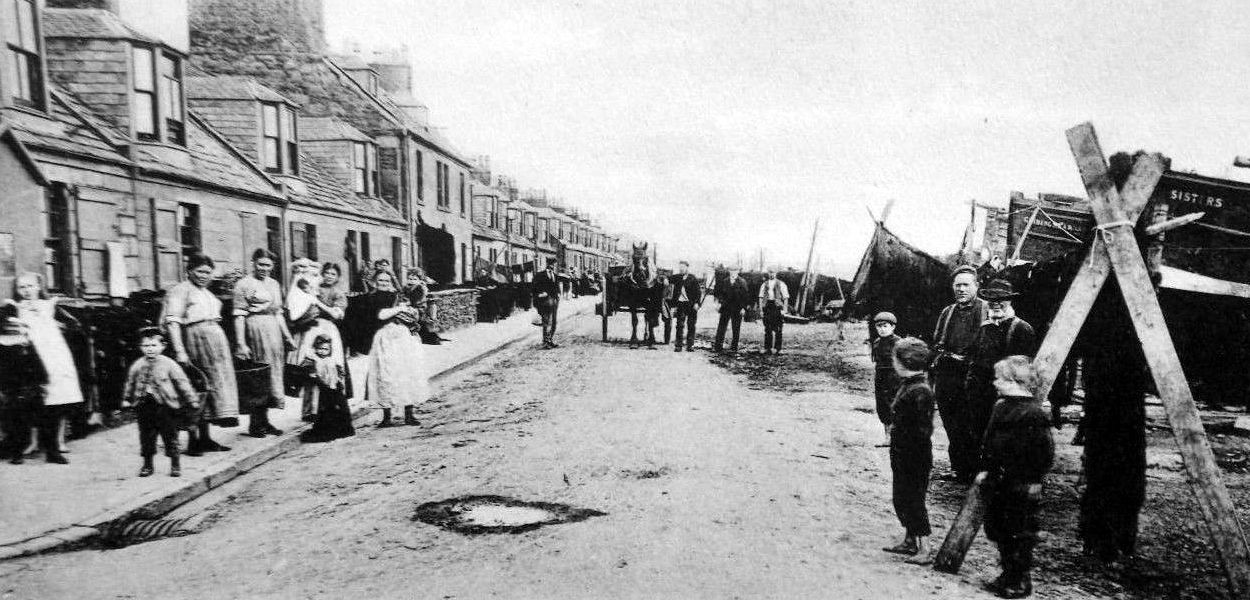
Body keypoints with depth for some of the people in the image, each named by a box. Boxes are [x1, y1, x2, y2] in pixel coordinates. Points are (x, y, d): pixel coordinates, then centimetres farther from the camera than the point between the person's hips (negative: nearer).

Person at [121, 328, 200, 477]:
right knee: (146, 436, 9)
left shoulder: (168, 364, -4)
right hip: (144, 406, 3)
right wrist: (126, 399, 27)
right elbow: (130, 383, 23)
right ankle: (147, 464, 23)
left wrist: (192, 400, -4)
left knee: (170, 435, 3)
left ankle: (175, 465, 14)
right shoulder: (137, 365, 7)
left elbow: (182, 382, -3)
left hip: (165, 405, -3)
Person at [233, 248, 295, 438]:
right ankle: (255, 424, 4)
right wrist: (240, 343, -15)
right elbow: (239, 316, -9)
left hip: (274, 331, 7)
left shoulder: (274, 284, 17)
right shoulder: (244, 284, -4)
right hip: (254, 331, -7)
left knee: (273, 372, 8)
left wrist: (287, 335, 16)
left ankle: (264, 421, 16)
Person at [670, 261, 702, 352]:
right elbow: (675, 292, 15)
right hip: (681, 304, 2)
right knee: (680, 325, -3)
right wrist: (674, 305, 10)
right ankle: (678, 345, -1)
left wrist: (697, 303, -11)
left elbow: (698, 292, -2)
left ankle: (690, 345, 10)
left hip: (691, 305, -2)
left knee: (691, 326, 3)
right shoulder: (677, 279, 8)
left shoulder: (693, 279, -2)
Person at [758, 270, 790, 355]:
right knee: (767, 329, 3)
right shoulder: (764, 284, 15)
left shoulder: (781, 284, 4)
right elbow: (761, 297, 14)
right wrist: (761, 309, 5)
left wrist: (784, 309, -8)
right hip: (767, 307, 3)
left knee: (778, 330, -3)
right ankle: (767, 348, 7)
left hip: (777, 307, -3)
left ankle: (778, 349, 1)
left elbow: (786, 298, 1)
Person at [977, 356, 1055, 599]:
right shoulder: (1001, 407, 9)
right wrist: (986, 470, 13)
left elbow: (1044, 453, -17)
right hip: (997, 485, 9)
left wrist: (1032, 483, -16)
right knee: (997, 530, 16)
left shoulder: (1033, 414, -17)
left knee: (1019, 535, 3)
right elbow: (989, 442, 17)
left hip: (1020, 489, -9)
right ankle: (1008, 574, 31)